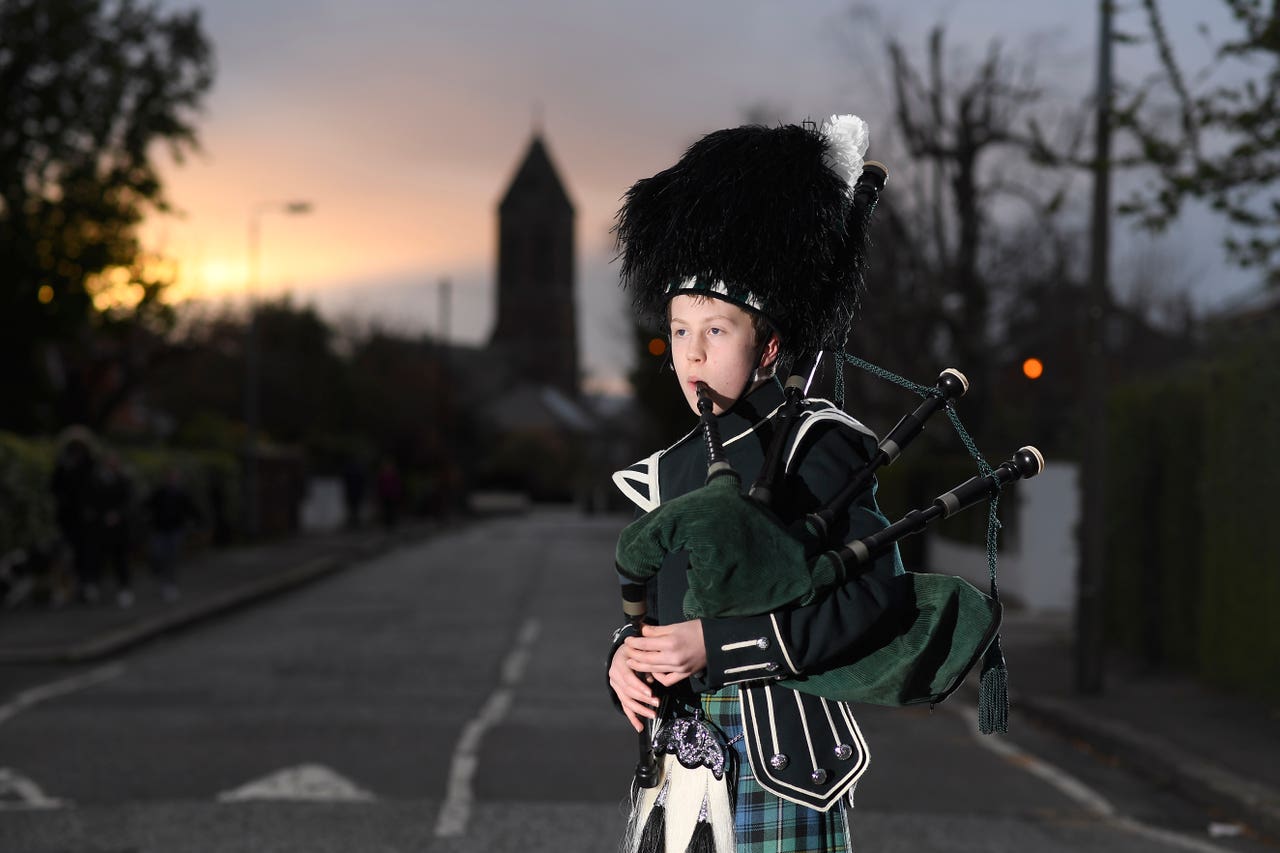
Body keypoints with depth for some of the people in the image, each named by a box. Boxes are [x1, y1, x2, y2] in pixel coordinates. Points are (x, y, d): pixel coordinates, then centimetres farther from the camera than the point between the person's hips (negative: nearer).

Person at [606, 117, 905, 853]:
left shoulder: (818, 449, -8)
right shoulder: (673, 470, 13)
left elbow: (875, 598, -16)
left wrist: (714, 645, -19)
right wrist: (626, 658, -4)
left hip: (778, 766, -6)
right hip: (677, 771, 7)